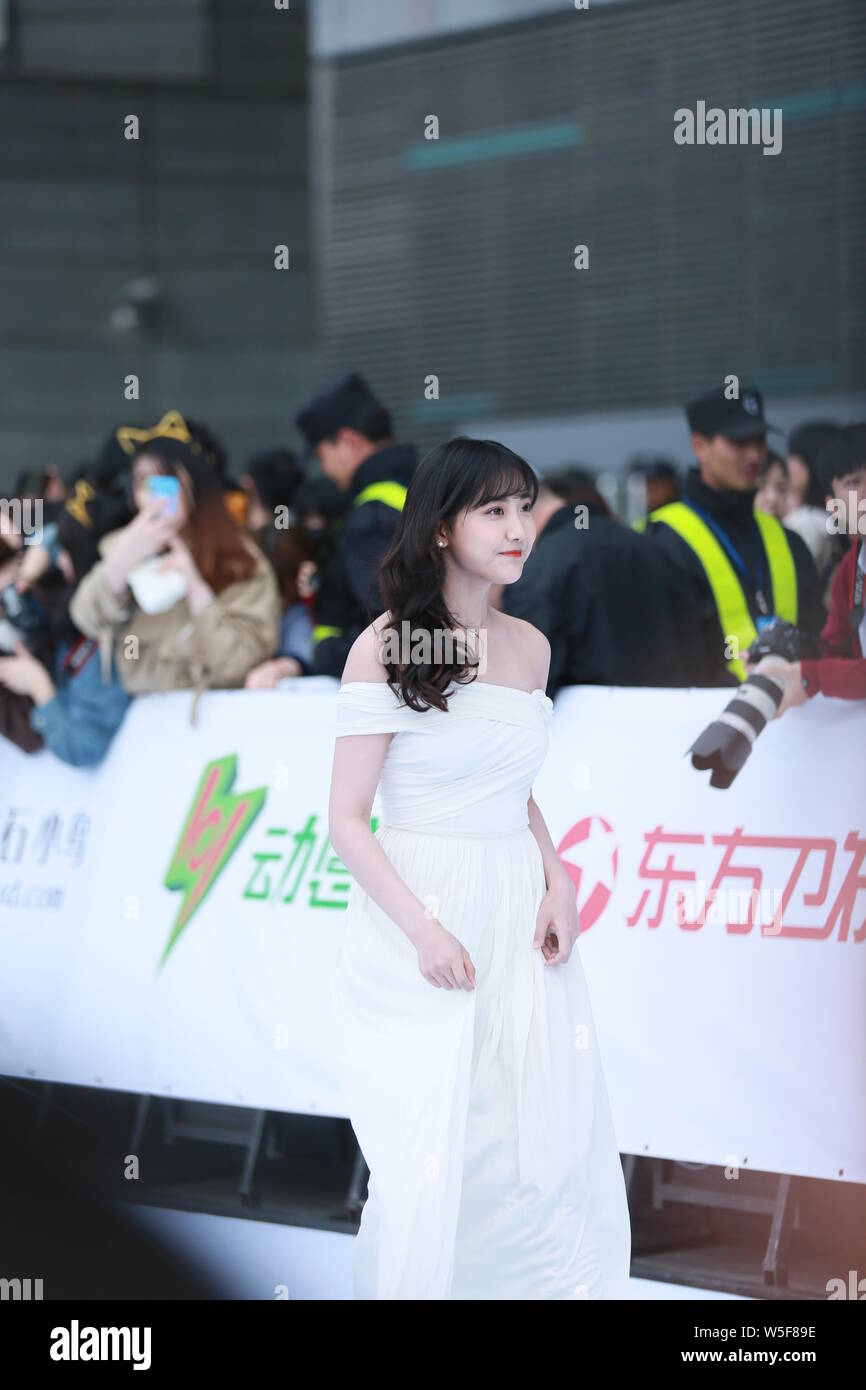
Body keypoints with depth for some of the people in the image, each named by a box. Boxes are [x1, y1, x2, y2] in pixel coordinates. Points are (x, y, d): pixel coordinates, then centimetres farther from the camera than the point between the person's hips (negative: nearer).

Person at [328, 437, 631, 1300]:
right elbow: (347, 818, -7)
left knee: (551, 1148, 1)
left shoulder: (528, 647, 10)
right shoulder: (385, 648, -7)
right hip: (412, 919, -5)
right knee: (434, 1159, -3)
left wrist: (558, 885, 3)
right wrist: (421, 930, -18)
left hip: (518, 922, 5)